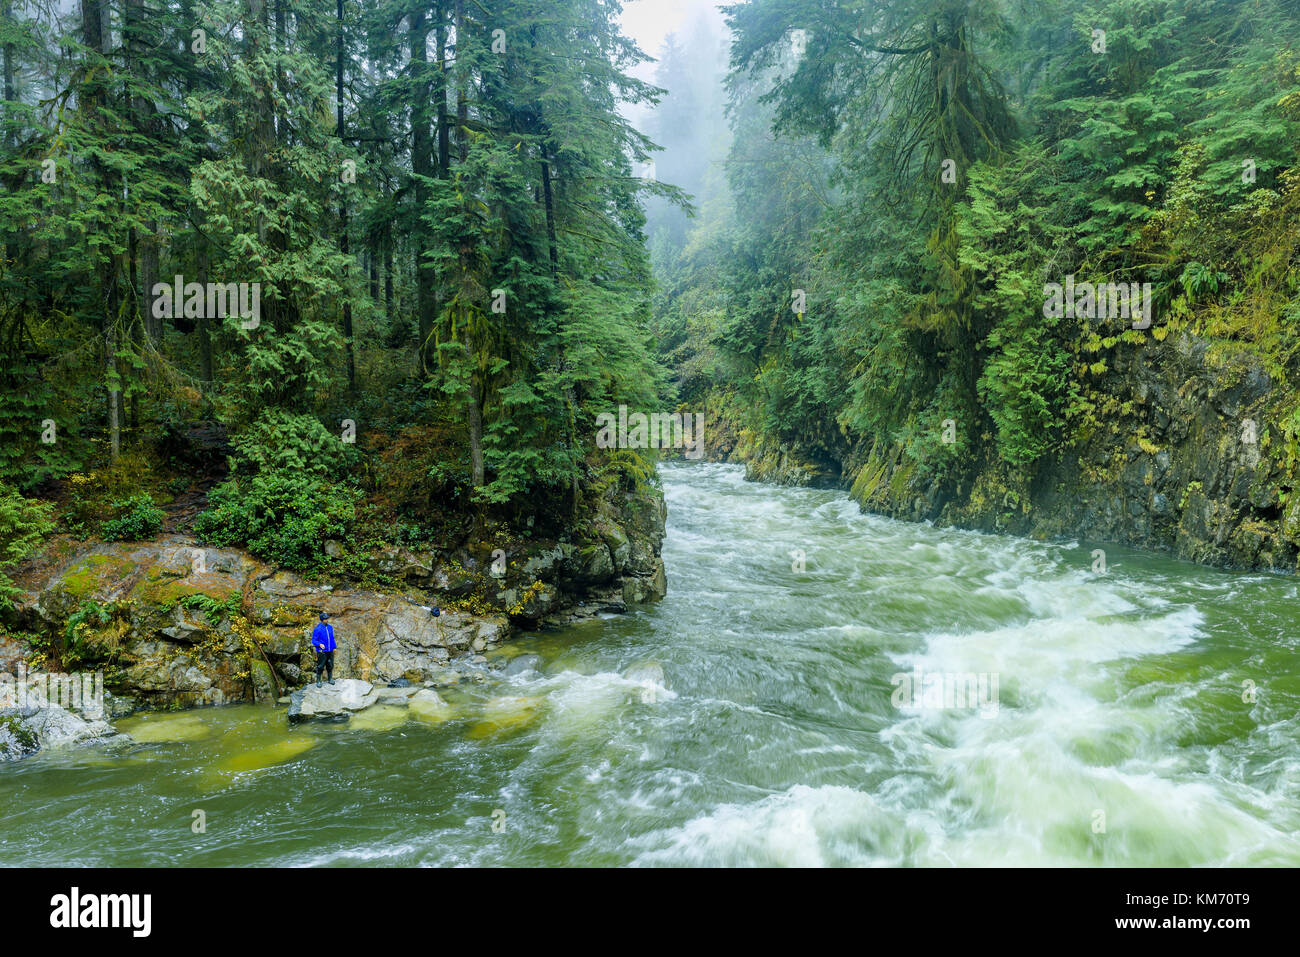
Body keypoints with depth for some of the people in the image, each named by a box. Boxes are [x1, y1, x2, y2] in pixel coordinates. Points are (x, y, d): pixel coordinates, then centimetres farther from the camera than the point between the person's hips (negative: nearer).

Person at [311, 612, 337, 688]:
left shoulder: (330, 627, 7)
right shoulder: (317, 629, -11)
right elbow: (314, 641, -8)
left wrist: (334, 647, 16)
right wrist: (320, 644, -25)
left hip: (330, 651, 5)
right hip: (322, 652, -5)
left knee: (330, 666, 12)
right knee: (320, 667, -1)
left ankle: (330, 679, 26)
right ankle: (318, 681, 10)